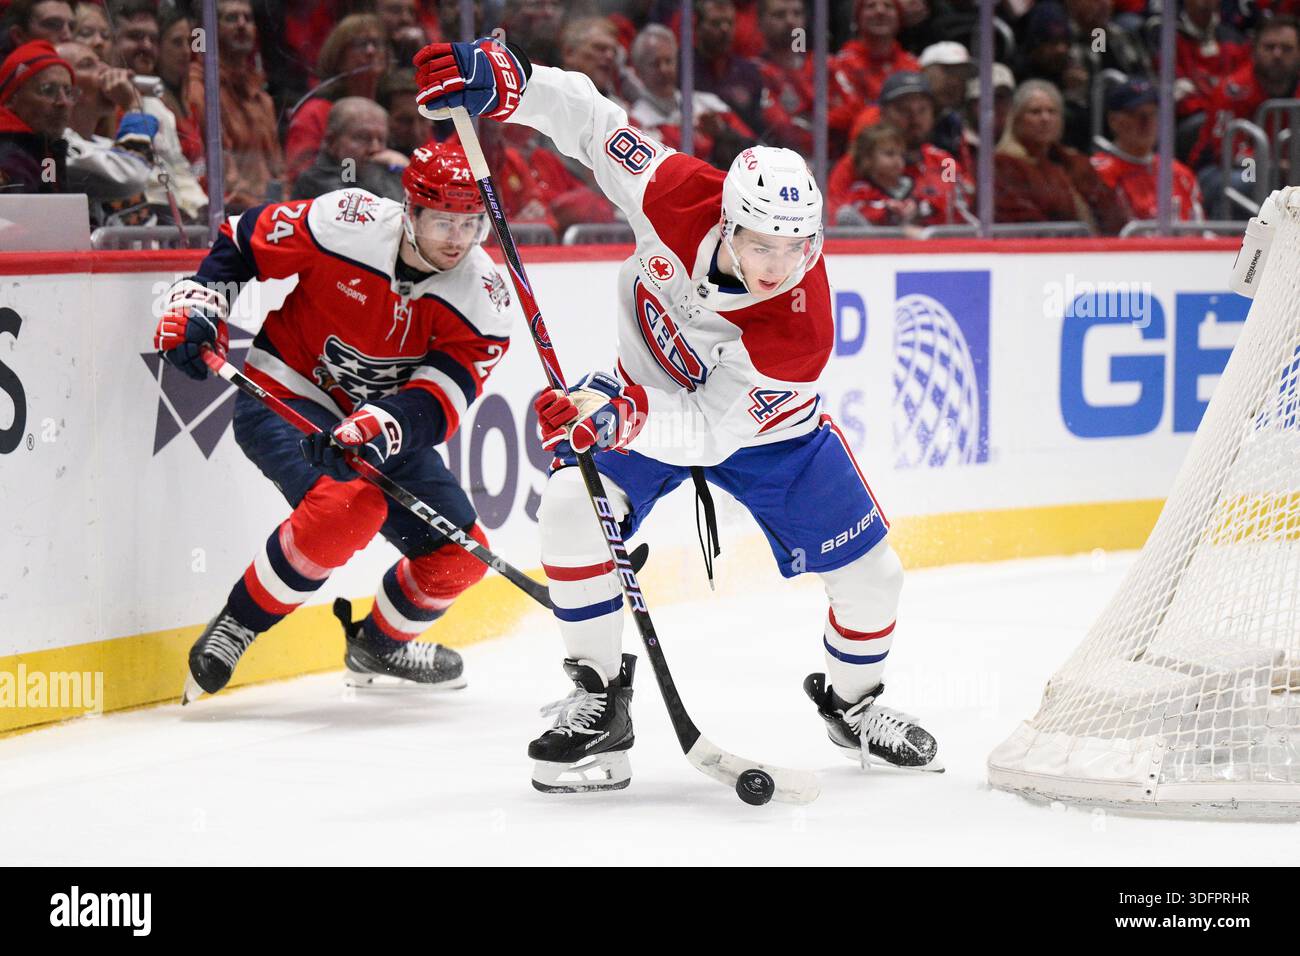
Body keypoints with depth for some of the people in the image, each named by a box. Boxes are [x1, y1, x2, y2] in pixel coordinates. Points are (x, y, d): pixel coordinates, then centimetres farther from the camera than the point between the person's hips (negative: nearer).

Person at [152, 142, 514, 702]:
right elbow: (244, 240, -5)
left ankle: (380, 644, 34)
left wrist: (379, 427, -41)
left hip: (386, 428, 6)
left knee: (459, 555, 5)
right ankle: (234, 628, -17)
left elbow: (441, 398, -23)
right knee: (347, 505, -34)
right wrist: (199, 302, -17)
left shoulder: (483, 294, -12)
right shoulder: (349, 224, -21)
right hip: (284, 398, -6)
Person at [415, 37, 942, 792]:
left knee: (871, 574, -3)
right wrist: (504, 78, -35)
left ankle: (852, 701, 31)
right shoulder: (676, 194, -34)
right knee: (572, 512, -25)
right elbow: (589, 118, -21)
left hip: (760, 426, -1)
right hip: (649, 392, 1)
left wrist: (618, 419, -55)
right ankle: (599, 700, -8)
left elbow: (709, 431, -39)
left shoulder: (800, 331, -39)